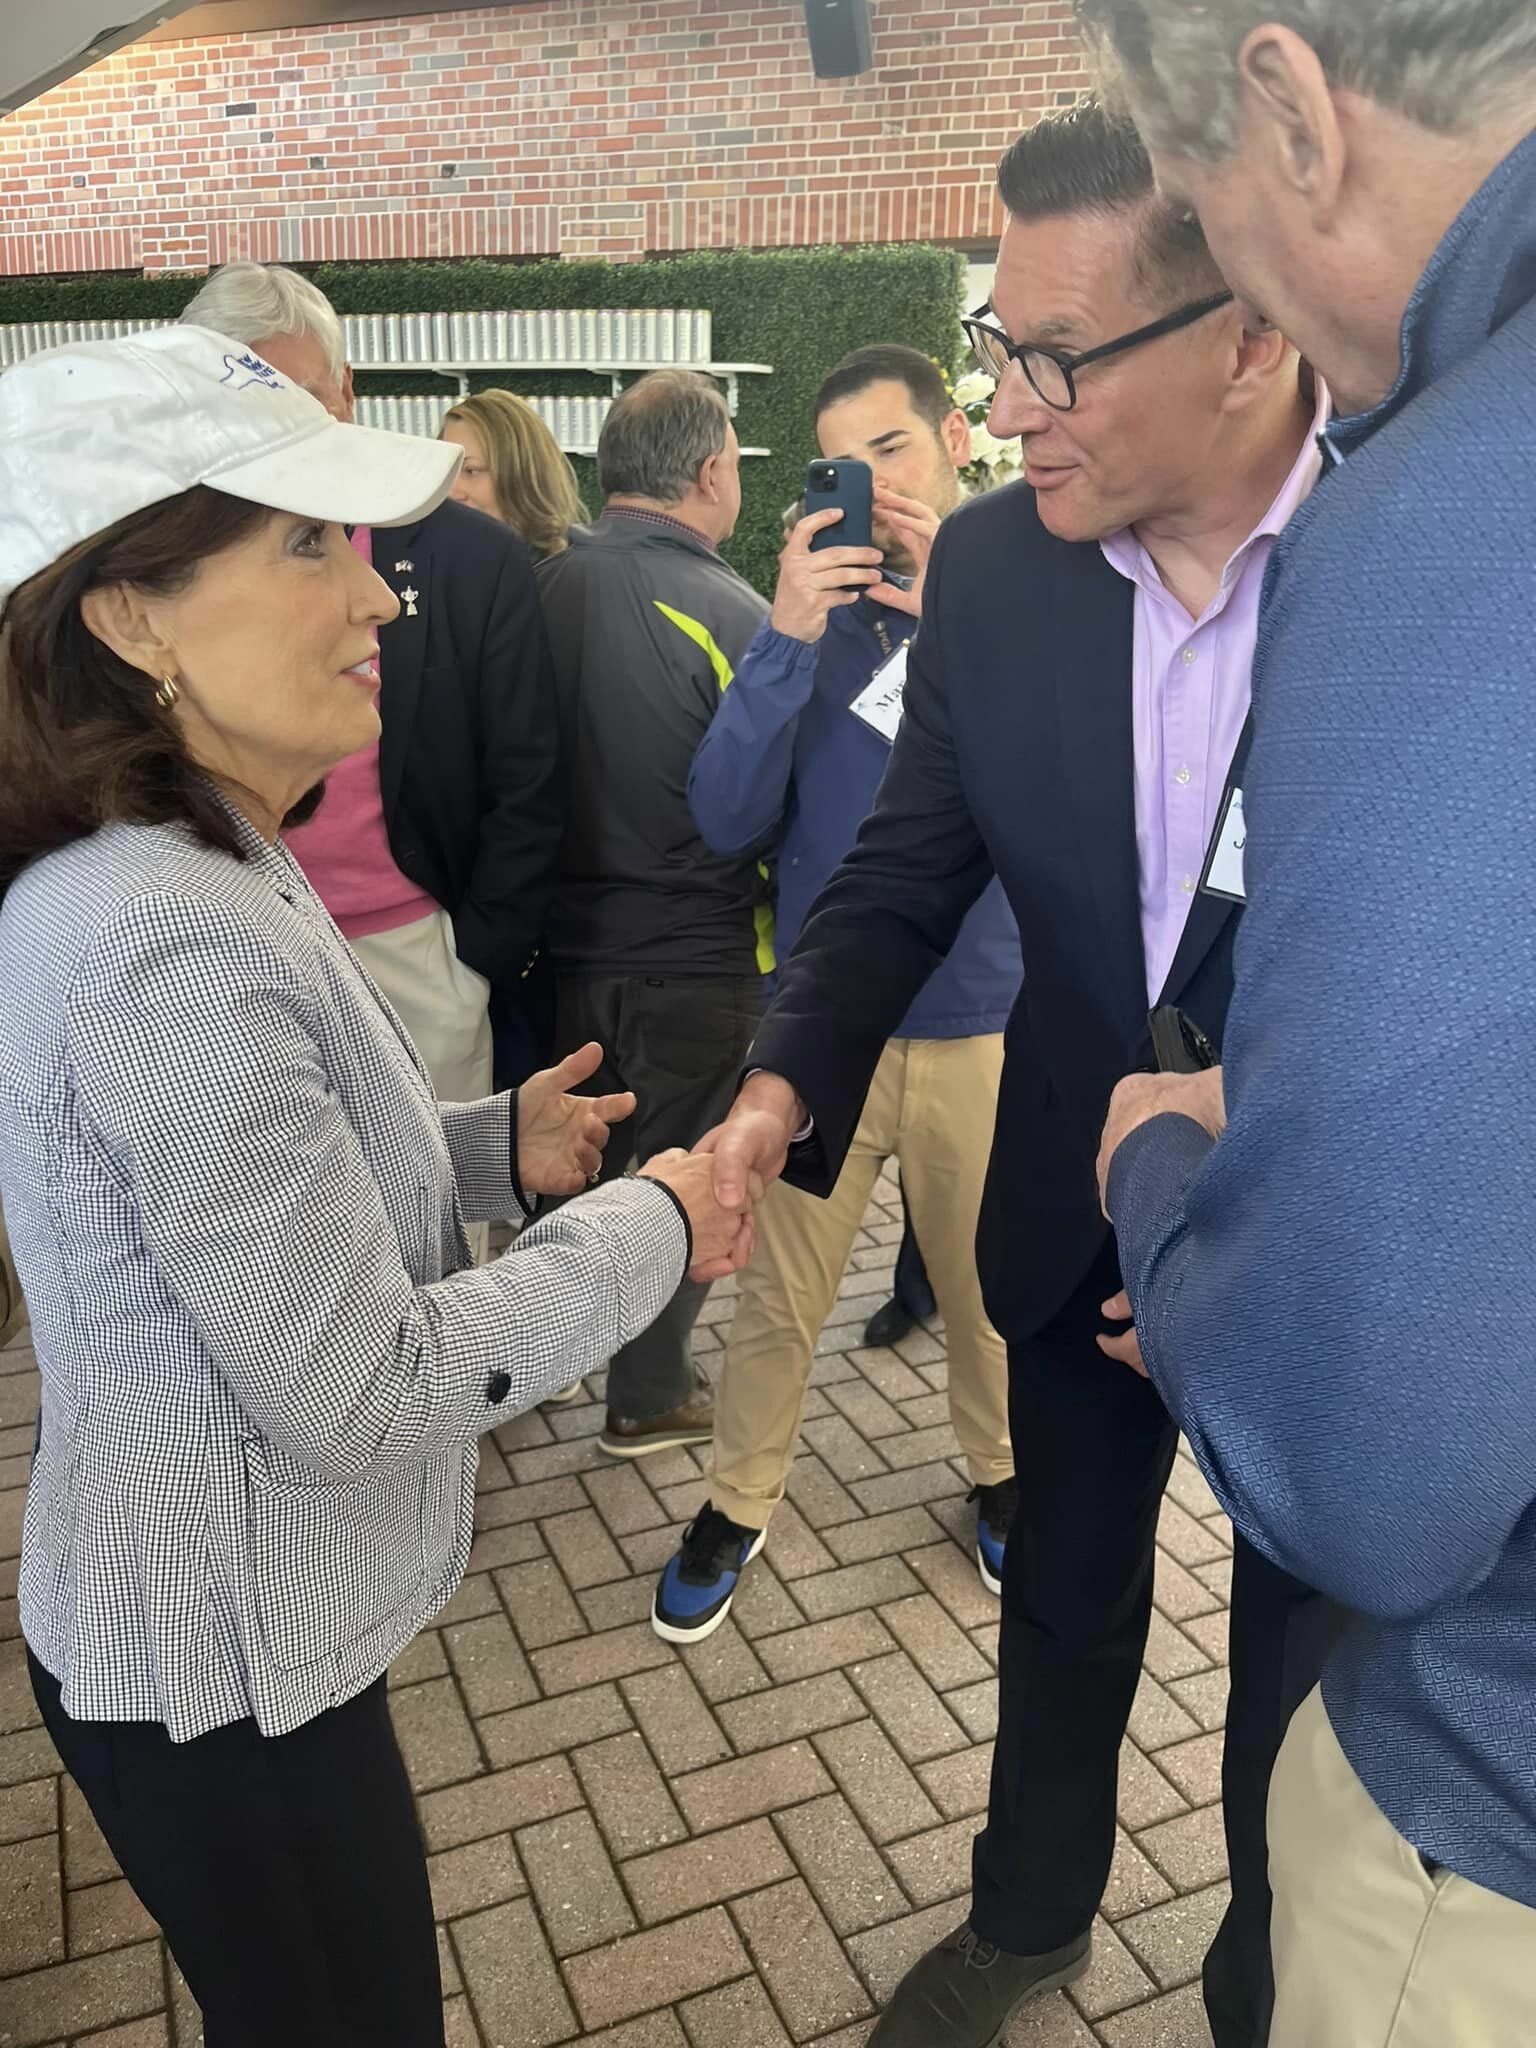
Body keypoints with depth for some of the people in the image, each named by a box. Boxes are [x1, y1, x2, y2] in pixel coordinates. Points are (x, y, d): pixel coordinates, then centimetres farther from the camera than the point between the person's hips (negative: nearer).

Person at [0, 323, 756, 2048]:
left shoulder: (187, 871, 1)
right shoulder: (174, 944, -31)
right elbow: (359, 1396, -28)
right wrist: (647, 1228, -17)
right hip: (225, 1669, -9)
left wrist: (497, 1149, 0)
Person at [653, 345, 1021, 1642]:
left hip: (989, 1021, 0)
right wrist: (790, 638, -20)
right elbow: (728, 822, -9)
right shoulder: (814, 611, -1)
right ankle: (740, 1504, 34)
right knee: (780, 1300, 10)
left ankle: (1003, 1472, 46)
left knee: (994, 1292, 18)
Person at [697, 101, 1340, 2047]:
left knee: (1302, 1642, 21)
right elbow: (903, 871, -2)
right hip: (1081, 1216, 3)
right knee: (1063, 1601, 24)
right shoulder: (990, 564, -9)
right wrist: (780, 1095, -17)